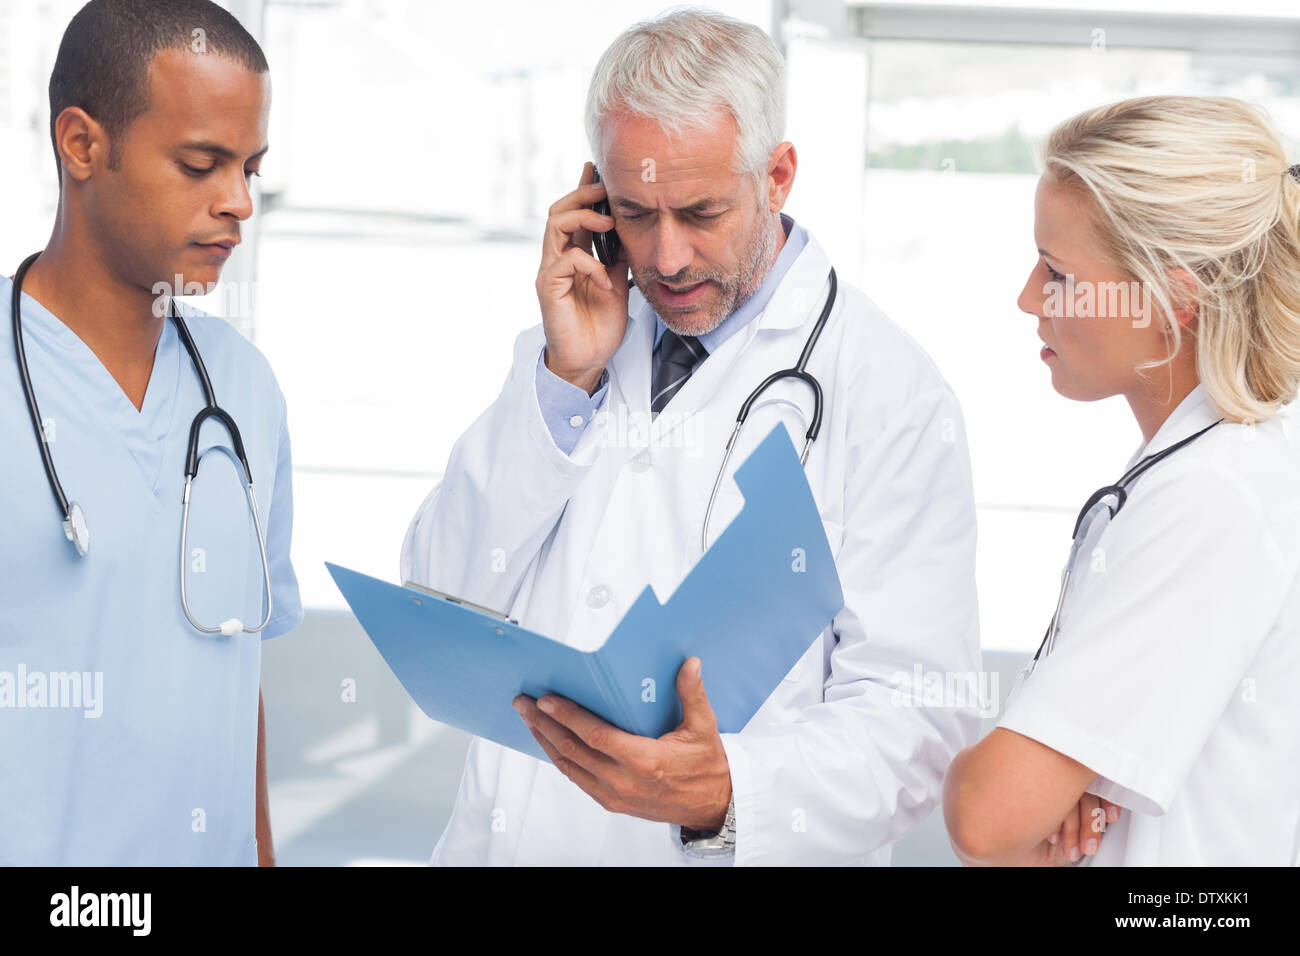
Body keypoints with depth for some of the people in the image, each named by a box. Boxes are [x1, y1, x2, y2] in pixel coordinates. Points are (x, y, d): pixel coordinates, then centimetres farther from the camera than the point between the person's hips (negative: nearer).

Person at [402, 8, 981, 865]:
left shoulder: (888, 391, -8)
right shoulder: (579, 349, 7)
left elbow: (918, 713, -14)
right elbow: (437, 609, 0)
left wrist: (728, 794, -31)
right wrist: (563, 380, -8)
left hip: (719, 848, -3)